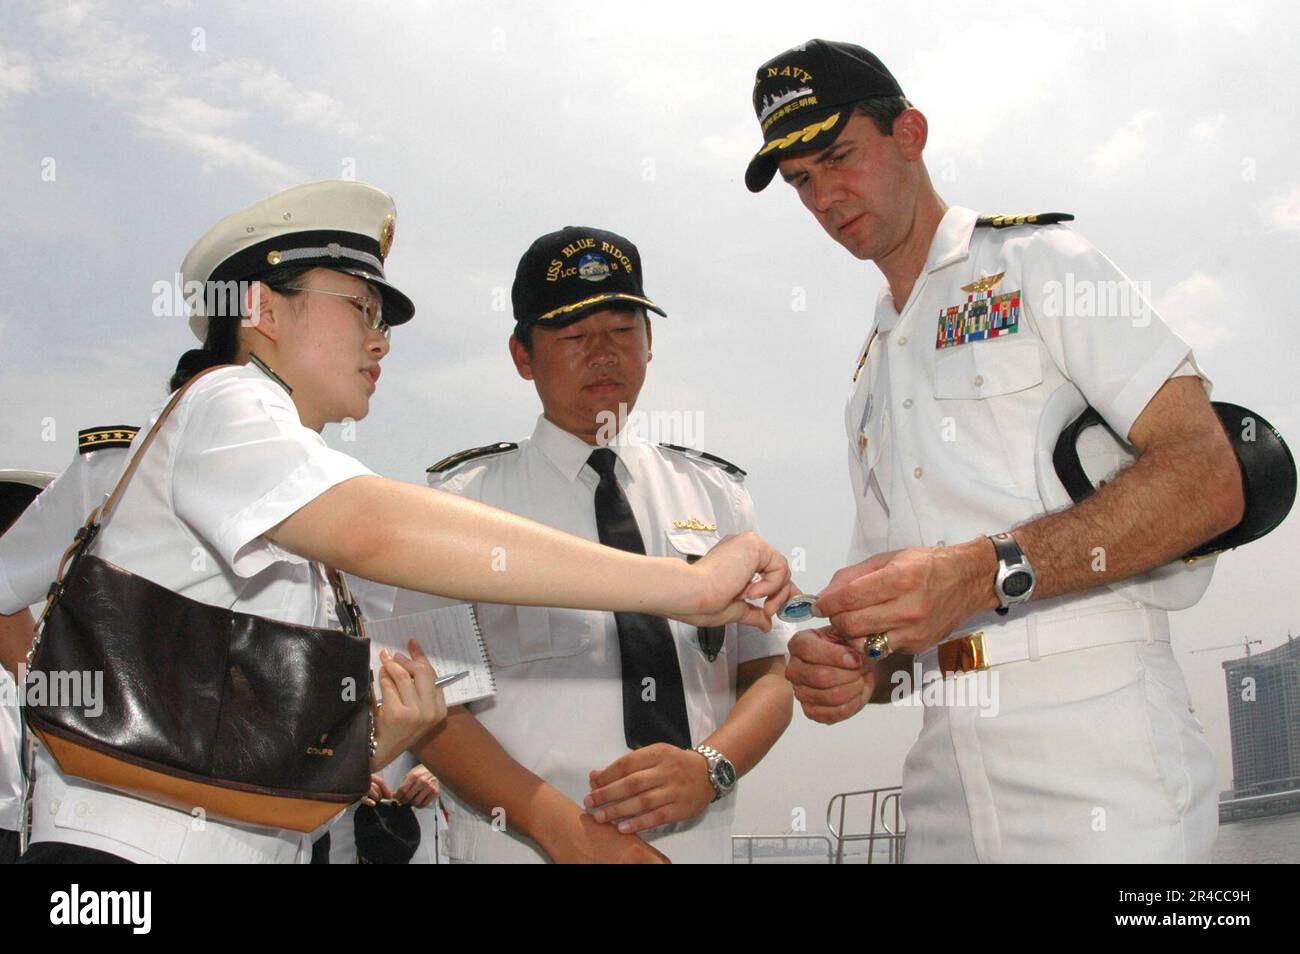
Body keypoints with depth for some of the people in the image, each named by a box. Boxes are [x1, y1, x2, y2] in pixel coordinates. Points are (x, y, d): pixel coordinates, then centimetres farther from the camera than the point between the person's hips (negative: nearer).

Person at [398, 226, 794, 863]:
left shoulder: (716, 493, 8)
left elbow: (770, 674, 6)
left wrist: (708, 767, -14)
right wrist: (560, 824, -19)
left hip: (696, 844, 3)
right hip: (521, 846, -2)